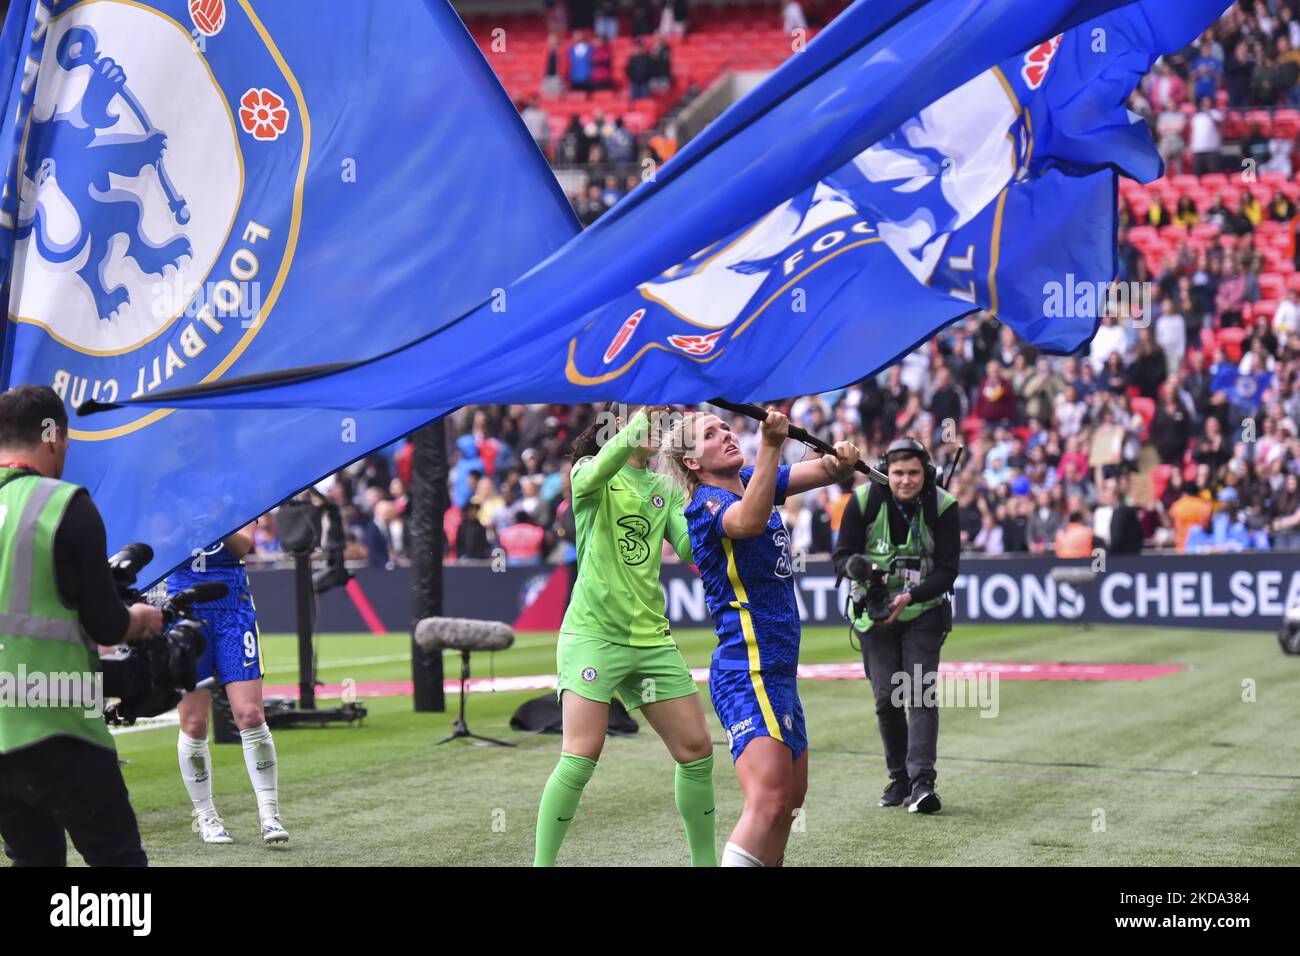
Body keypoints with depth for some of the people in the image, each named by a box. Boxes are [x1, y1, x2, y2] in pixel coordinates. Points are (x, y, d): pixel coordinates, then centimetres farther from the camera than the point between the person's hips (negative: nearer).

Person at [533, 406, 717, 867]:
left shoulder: (665, 488, 14)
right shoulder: (588, 475, 0)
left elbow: (689, 549, 2)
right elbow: (604, 465, -26)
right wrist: (644, 415, -28)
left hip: (651, 638, 6)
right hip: (592, 633, -5)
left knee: (696, 750, 5)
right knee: (581, 756, -14)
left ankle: (705, 860, 20)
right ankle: (542, 861, -5)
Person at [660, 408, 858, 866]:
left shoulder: (751, 480, 11)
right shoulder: (705, 504, -14)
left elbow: (822, 471, 3)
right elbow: (749, 521, -37)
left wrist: (839, 460, -21)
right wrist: (771, 443, -45)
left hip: (777, 671, 10)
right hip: (748, 672, -10)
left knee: (792, 795, 17)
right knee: (768, 800, -22)